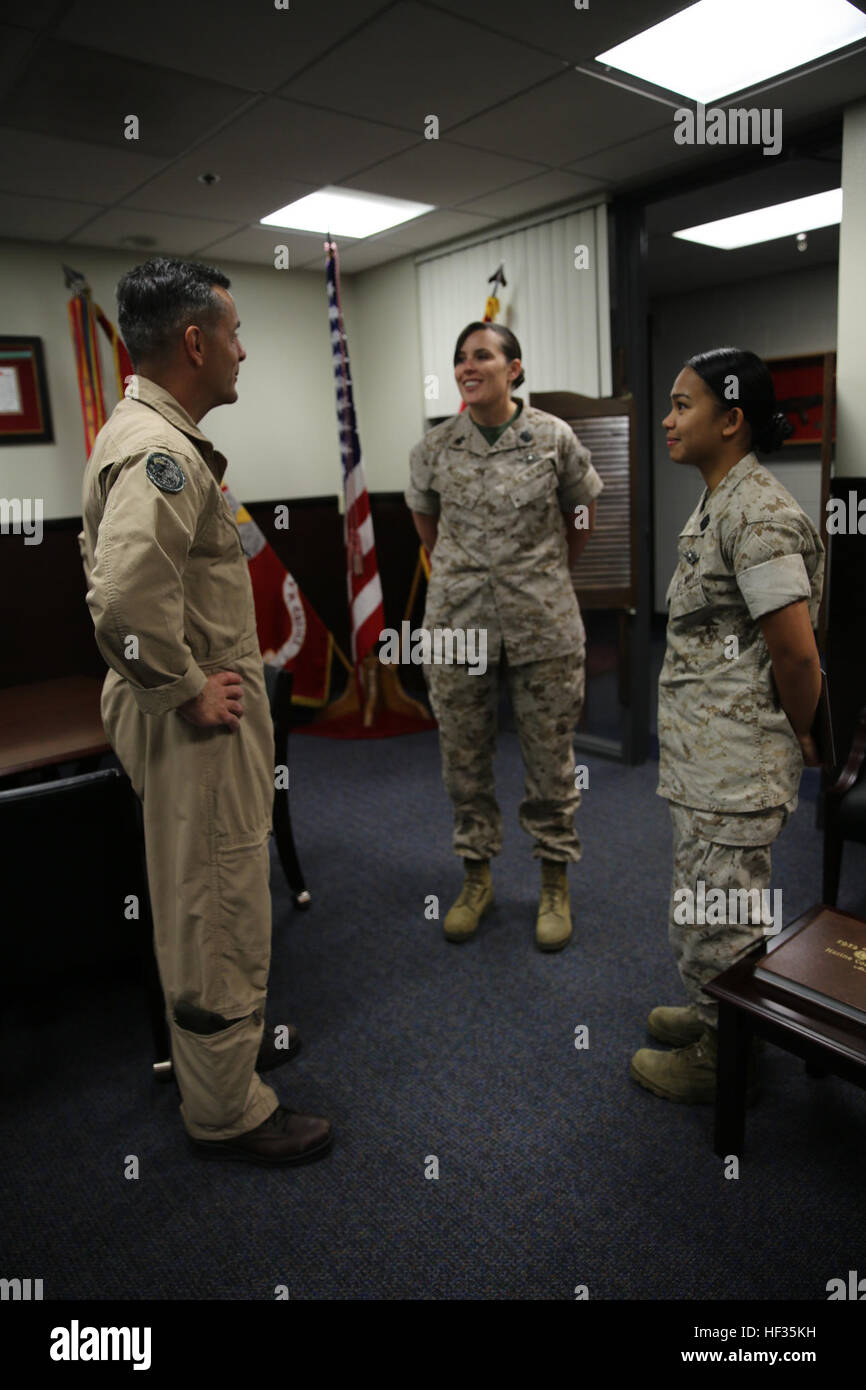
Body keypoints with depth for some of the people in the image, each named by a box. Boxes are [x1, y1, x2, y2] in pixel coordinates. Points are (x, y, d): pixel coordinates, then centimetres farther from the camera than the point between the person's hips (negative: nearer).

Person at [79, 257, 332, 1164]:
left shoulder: (144, 434, 12)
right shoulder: (161, 452, -22)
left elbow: (114, 564, 21)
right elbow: (124, 598, -38)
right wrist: (186, 690, -23)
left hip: (202, 718, 11)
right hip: (194, 727, -11)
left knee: (204, 905, 25)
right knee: (217, 912, 4)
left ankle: (224, 1039, 46)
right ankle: (226, 1111, 24)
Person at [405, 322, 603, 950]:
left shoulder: (554, 437, -2)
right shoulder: (435, 447, 2)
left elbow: (583, 514, 12)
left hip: (544, 627, -1)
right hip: (457, 623, 2)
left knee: (550, 758, 6)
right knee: (465, 756, 10)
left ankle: (555, 884, 25)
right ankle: (477, 877, 28)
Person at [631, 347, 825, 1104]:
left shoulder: (758, 513, -20)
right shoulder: (717, 504, 12)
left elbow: (797, 652, -21)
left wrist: (801, 739, -6)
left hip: (733, 759, -10)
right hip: (706, 753, 10)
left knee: (714, 913, 5)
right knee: (716, 900, 23)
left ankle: (720, 1061, 25)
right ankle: (716, 1014, 43)